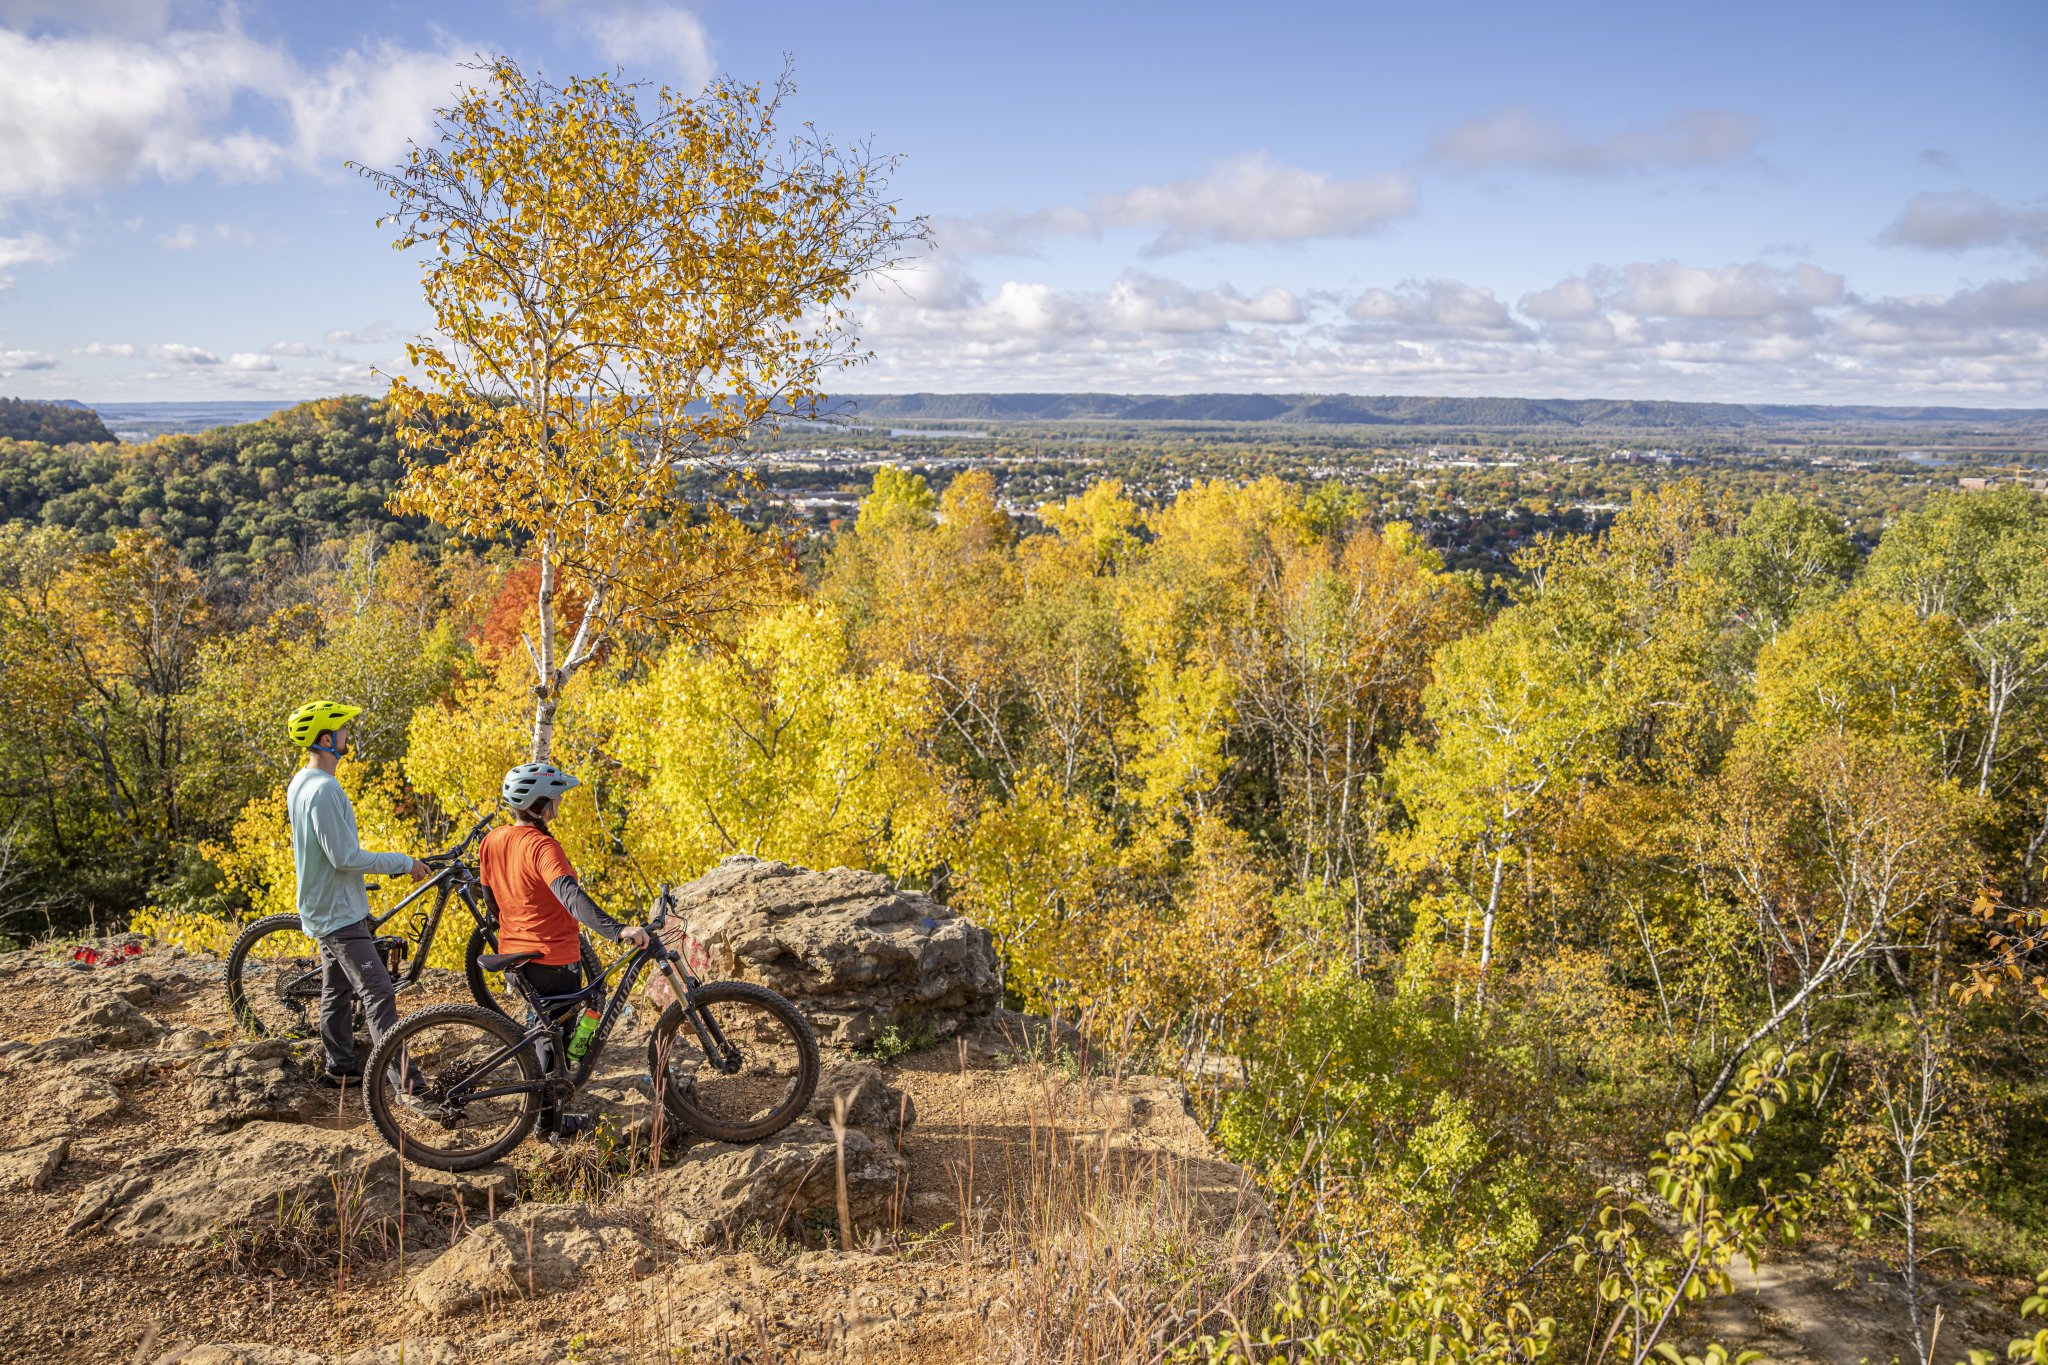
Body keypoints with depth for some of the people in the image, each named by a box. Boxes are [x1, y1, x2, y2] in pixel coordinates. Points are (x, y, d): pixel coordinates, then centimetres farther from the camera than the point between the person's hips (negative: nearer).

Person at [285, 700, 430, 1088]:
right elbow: (345, 857, -25)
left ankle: (340, 1068, 25)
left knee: (337, 991, 17)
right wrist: (405, 862, -17)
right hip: (340, 912, -11)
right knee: (378, 993, -13)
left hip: (325, 907, 11)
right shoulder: (325, 789, -23)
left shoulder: (300, 783, 10)